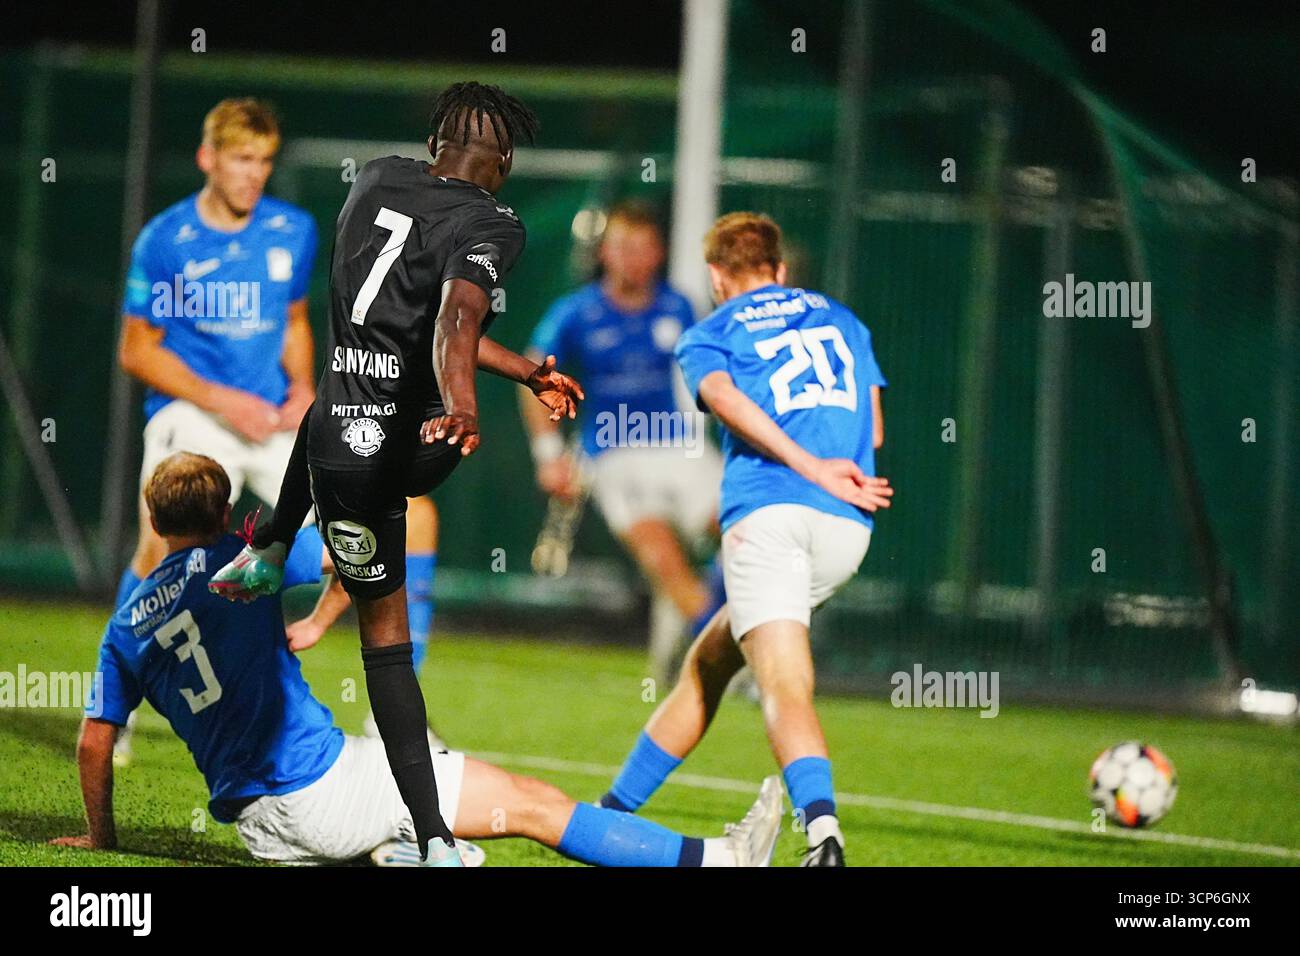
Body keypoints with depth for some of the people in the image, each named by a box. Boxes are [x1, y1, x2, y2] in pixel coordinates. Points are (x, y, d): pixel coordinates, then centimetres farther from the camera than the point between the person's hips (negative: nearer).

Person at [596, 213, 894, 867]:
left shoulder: (708, 335, 15)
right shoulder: (840, 318, 27)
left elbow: (723, 397, -8)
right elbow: (873, 428, 20)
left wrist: (812, 469, -13)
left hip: (767, 512, -4)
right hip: (847, 529, 4)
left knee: (785, 689, -16)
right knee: (707, 664, 17)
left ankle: (823, 833, -37)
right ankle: (613, 812, 20)